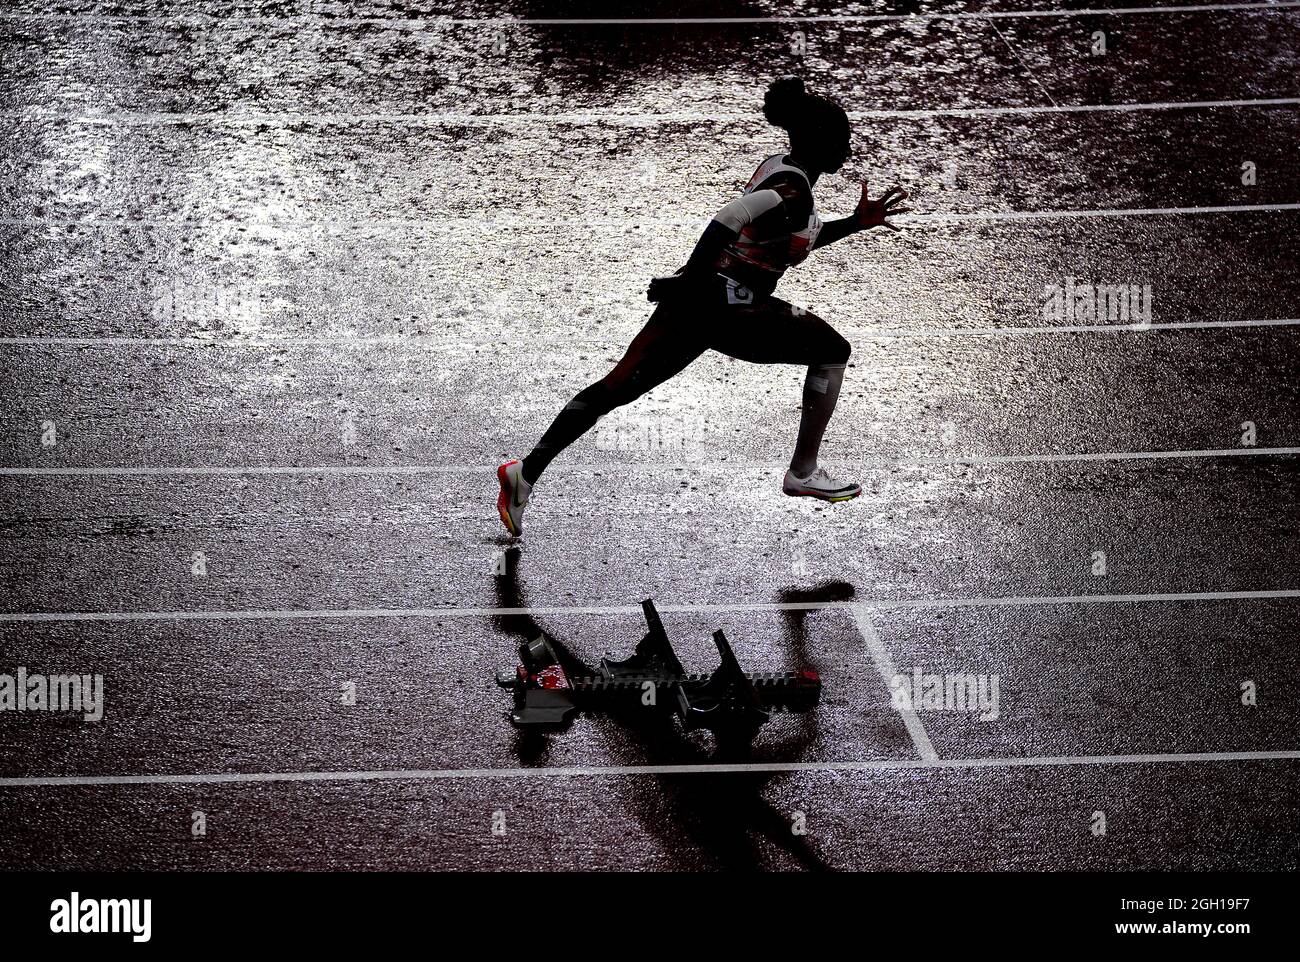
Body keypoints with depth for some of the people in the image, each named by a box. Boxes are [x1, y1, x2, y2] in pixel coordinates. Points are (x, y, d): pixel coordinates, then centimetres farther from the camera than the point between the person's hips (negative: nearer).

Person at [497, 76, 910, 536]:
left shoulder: (779, 167, 14)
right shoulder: (792, 192, -17)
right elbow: (725, 224, -29)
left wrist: (857, 222, 26)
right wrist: (689, 283, -23)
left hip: (697, 298, 9)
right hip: (726, 312, -9)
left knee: (618, 386, 8)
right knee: (832, 350, 9)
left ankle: (526, 472, 7)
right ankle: (803, 473, 15)